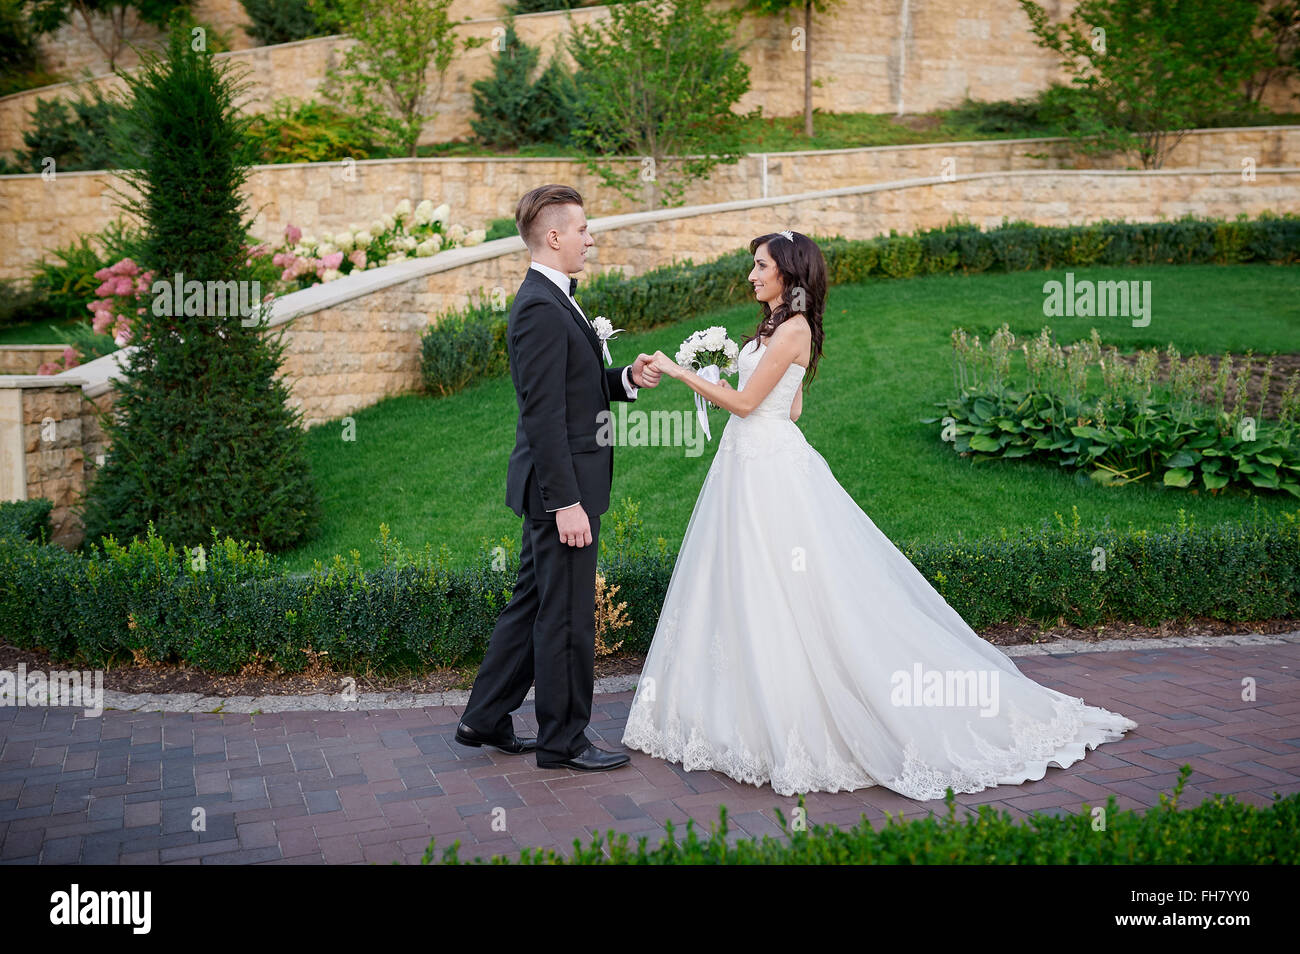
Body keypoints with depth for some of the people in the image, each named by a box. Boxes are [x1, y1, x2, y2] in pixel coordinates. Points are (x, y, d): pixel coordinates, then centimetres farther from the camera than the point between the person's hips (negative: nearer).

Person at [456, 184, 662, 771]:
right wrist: (567, 502, -23)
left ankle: (484, 720, 27)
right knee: (567, 615, 1)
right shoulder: (540, 308, -18)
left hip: (559, 484, 11)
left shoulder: (551, 299, 14)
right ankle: (562, 741, 14)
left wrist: (626, 378, 3)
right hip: (561, 484, -11)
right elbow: (543, 414, -23)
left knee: (533, 603, 17)